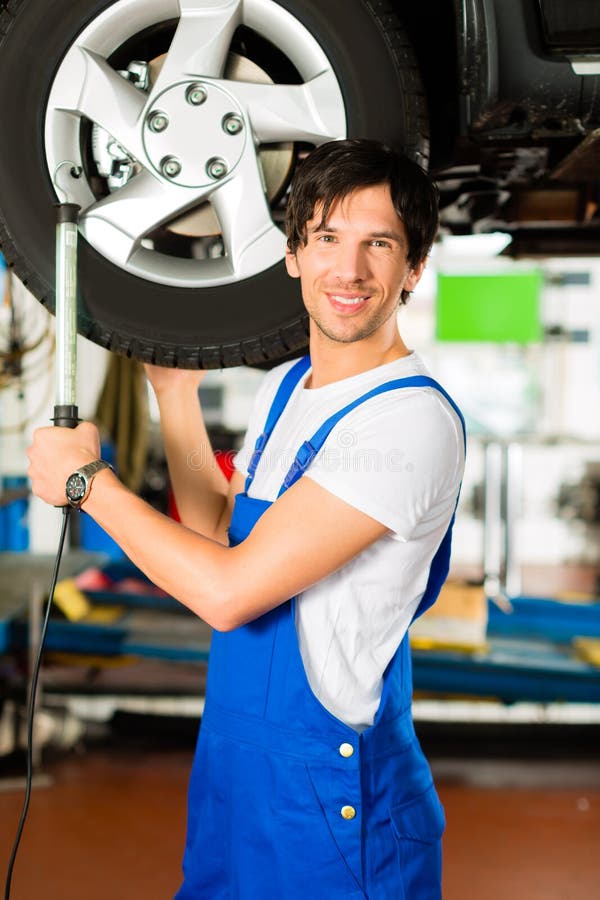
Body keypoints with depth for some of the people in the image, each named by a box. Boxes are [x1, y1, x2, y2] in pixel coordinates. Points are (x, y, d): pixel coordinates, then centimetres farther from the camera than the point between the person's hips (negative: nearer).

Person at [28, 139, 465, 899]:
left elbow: (229, 592, -25)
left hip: (329, 795, -8)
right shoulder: (283, 386, 6)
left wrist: (84, 478, -15)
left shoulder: (413, 420, -23)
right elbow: (219, 536, 13)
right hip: (232, 761, 8)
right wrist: (176, 390, 10)